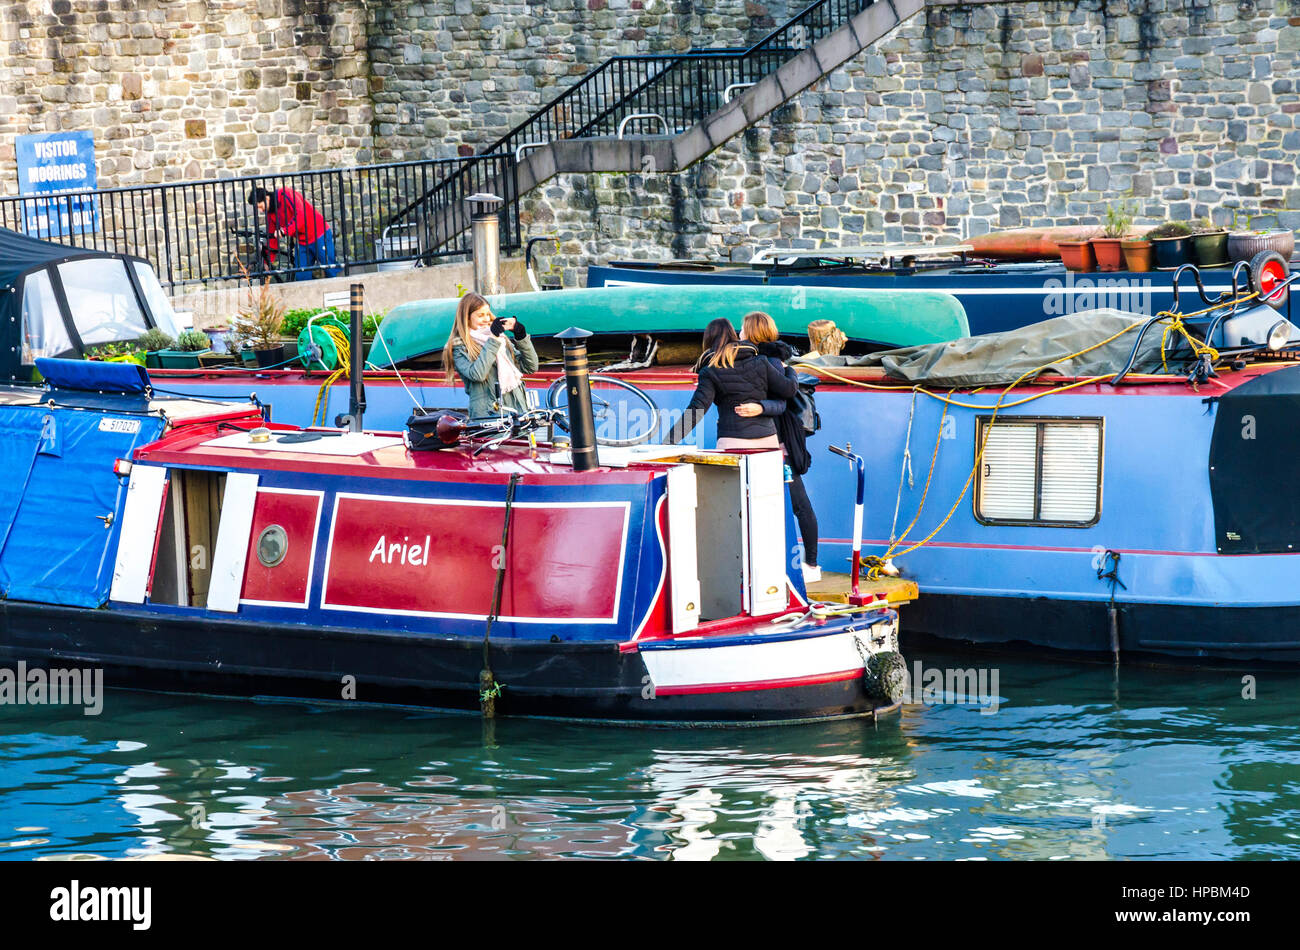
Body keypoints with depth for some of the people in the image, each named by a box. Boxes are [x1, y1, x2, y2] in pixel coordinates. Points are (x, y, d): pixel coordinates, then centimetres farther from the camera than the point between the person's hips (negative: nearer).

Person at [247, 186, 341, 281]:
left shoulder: (285, 194, -17)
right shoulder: (270, 213, 6)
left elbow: (301, 214, -29)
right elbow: (272, 237, 12)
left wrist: (284, 230, -34)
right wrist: (268, 261, 8)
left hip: (319, 235, -8)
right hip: (302, 243, 8)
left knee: (332, 271, -6)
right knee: (301, 276, 0)